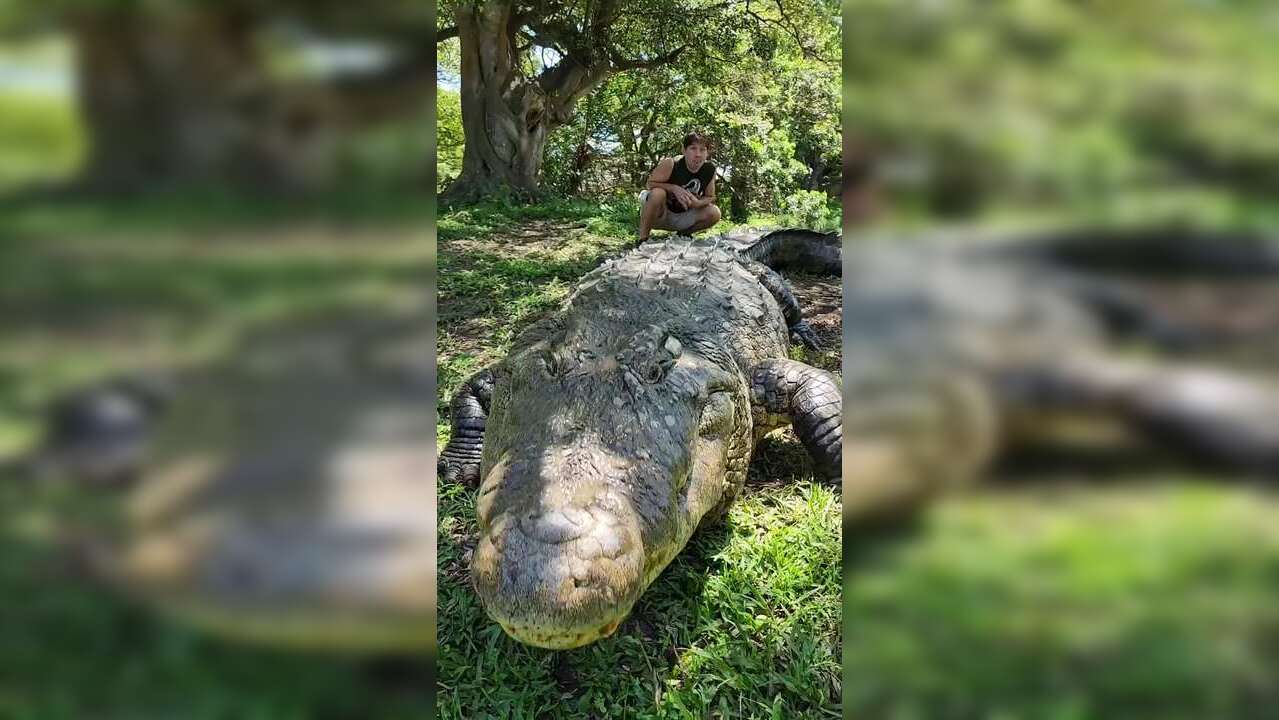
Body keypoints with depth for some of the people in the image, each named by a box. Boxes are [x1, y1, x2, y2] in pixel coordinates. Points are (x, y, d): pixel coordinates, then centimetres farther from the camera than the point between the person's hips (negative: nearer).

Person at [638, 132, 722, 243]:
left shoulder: (710, 169, -11)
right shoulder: (670, 164, -23)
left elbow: (710, 197, 0)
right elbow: (650, 184, -17)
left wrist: (698, 203, -24)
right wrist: (674, 188, -31)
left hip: (682, 216, 4)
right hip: (659, 215, -4)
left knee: (714, 213, -16)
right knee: (658, 193, -36)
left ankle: (683, 234, 11)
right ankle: (643, 237, -21)